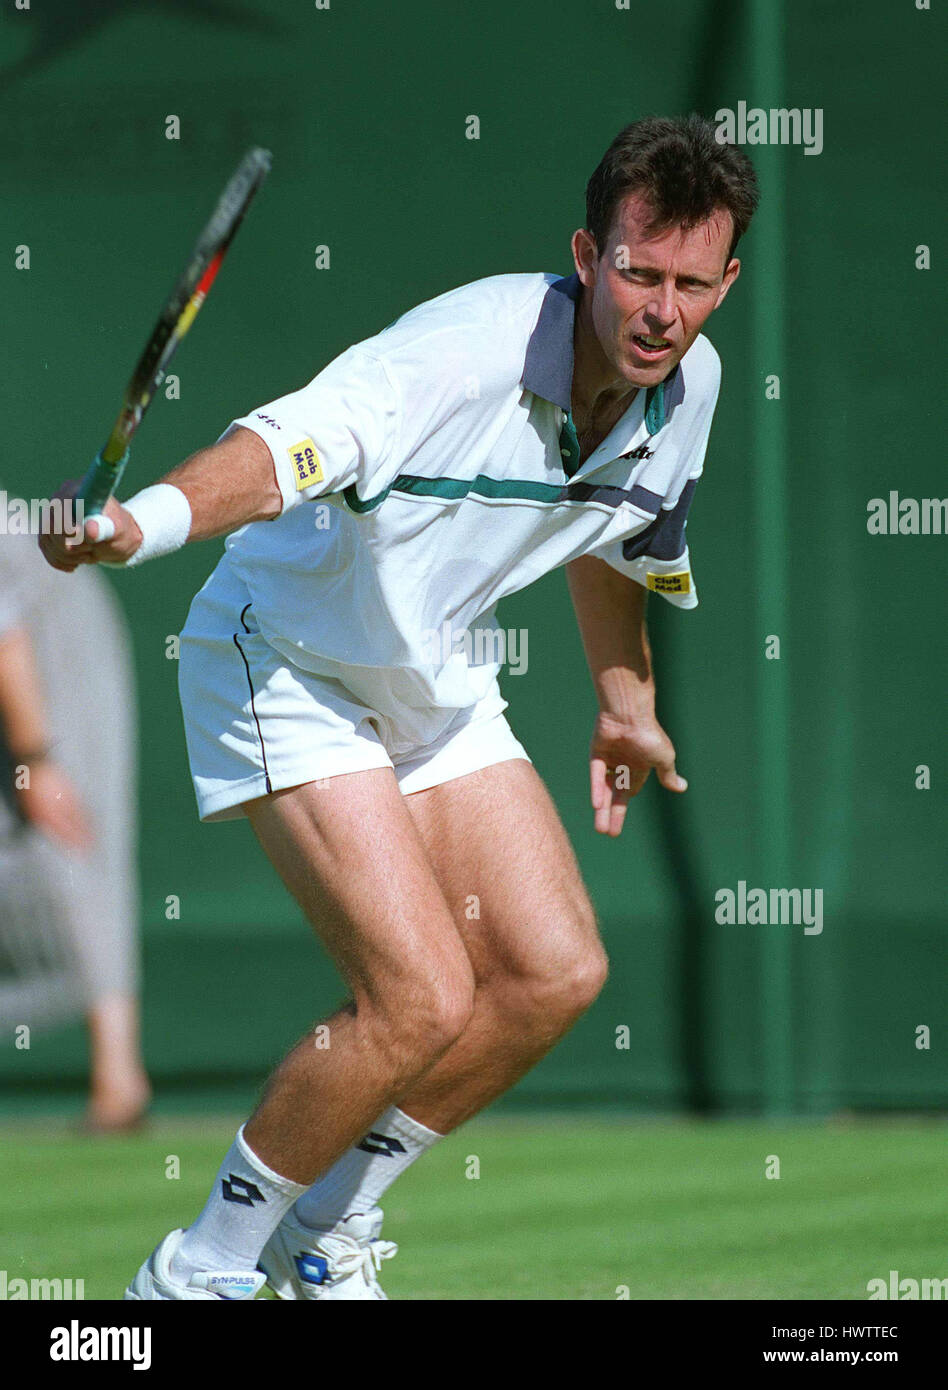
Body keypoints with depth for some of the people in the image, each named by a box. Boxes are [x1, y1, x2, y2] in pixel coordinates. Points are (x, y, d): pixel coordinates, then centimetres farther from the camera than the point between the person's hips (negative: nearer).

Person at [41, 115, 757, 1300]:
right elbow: (291, 445, -51)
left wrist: (624, 699, 28)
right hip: (285, 660, -8)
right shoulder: (464, 351, -33)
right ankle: (202, 1270, -2)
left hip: (436, 684, 8)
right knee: (423, 998, -19)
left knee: (554, 974, 1)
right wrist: (143, 520, -70)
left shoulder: (690, 383, -8)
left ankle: (326, 1228, 20)